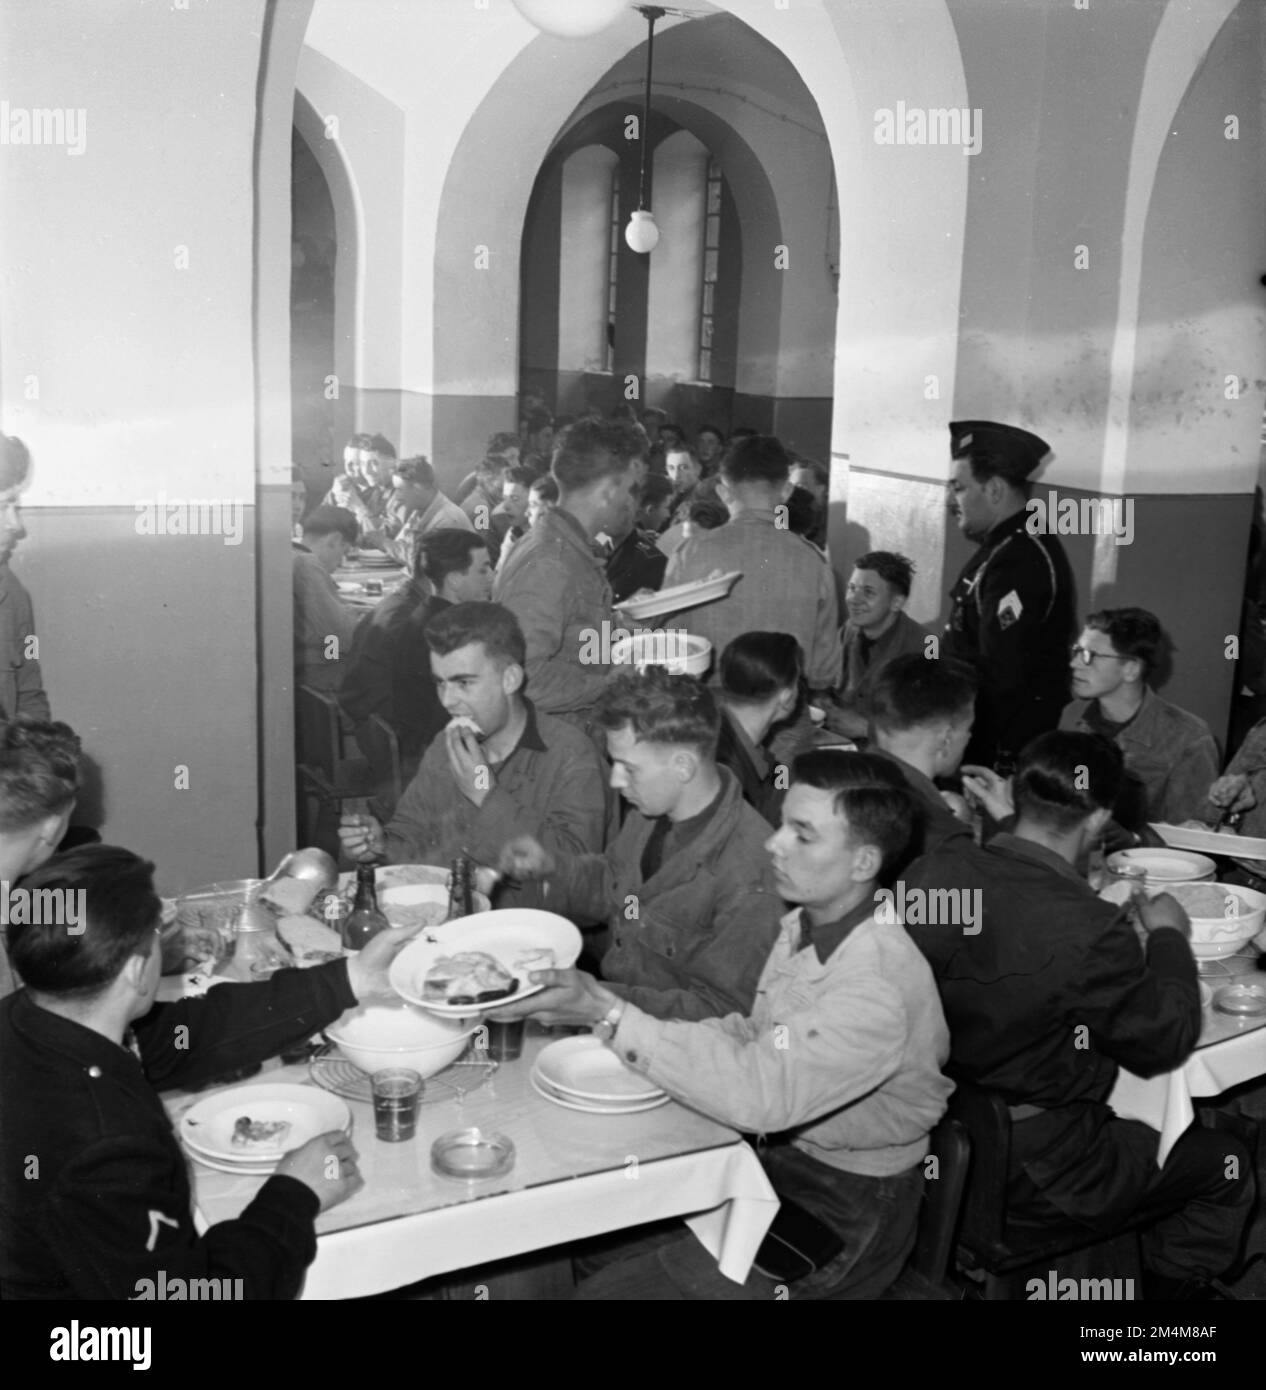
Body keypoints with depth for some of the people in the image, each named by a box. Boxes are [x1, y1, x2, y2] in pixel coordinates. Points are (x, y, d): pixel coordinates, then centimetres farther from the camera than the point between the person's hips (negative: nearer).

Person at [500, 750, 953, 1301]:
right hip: (782, 1155, 8)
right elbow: (755, 1036, 8)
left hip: (839, 1214, -7)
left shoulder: (879, 990, -30)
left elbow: (756, 1095, -34)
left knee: (605, 1290, -10)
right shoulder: (805, 925, -1)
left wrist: (610, 1013, -33)